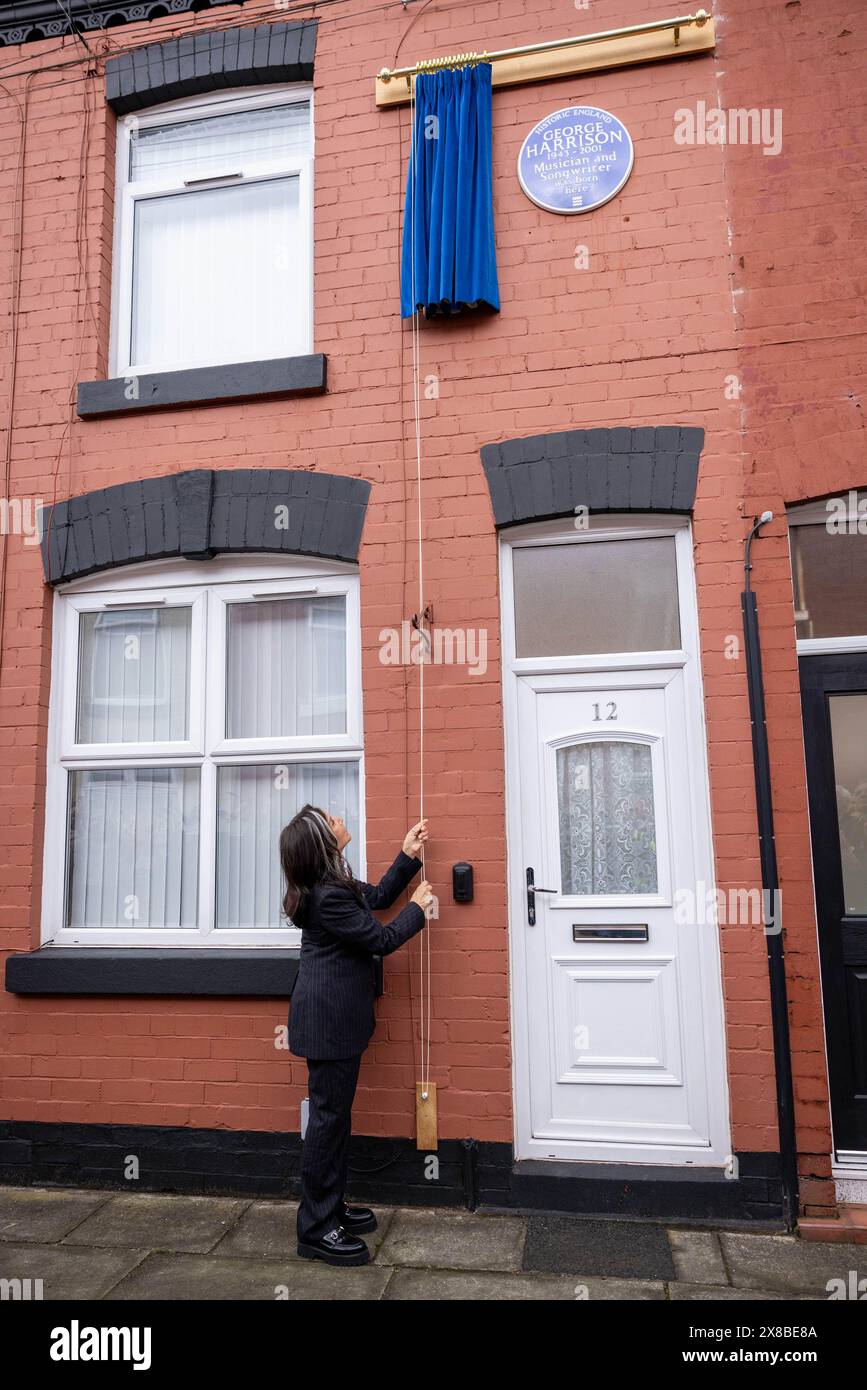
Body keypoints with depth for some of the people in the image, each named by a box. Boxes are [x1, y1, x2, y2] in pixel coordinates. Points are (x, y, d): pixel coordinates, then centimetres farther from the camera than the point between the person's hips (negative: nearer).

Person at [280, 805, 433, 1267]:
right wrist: (417, 909, -2)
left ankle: (332, 1207, 30)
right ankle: (316, 1229, 11)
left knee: (335, 1113, 18)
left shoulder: (332, 884, 6)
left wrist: (408, 855, 15)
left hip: (336, 1019, 10)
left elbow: (376, 896, 20)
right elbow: (381, 940, -18)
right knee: (328, 1117, -1)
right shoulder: (329, 897, -26)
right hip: (328, 1021, -10)